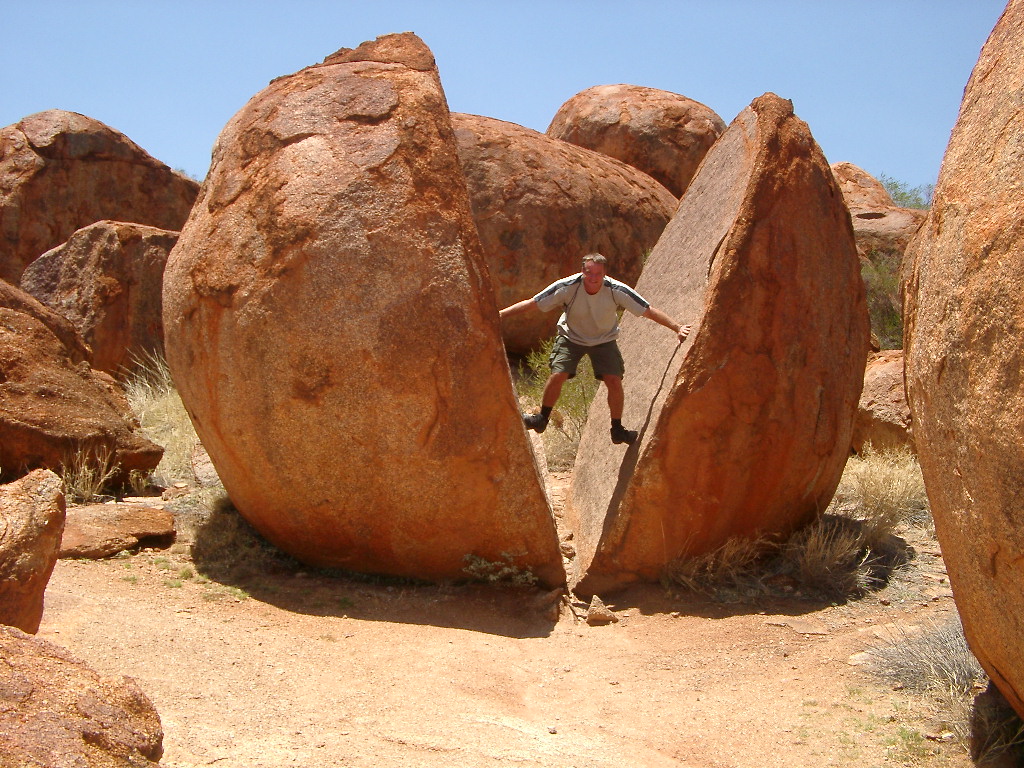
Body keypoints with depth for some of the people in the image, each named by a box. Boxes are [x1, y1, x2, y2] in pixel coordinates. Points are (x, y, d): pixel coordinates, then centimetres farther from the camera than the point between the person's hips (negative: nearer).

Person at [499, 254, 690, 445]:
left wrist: (677, 328, -25)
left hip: (604, 340, 1)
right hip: (571, 337, -1)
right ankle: (541, 419, 6)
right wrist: (499, 315, -27)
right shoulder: (567, 287, -28)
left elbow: (649, 311, -20)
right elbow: (531, 304, -23)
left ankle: (617, 429, 10)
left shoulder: (617, 291, -26)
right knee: (557, 375, -18)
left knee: (614, 381, -11)